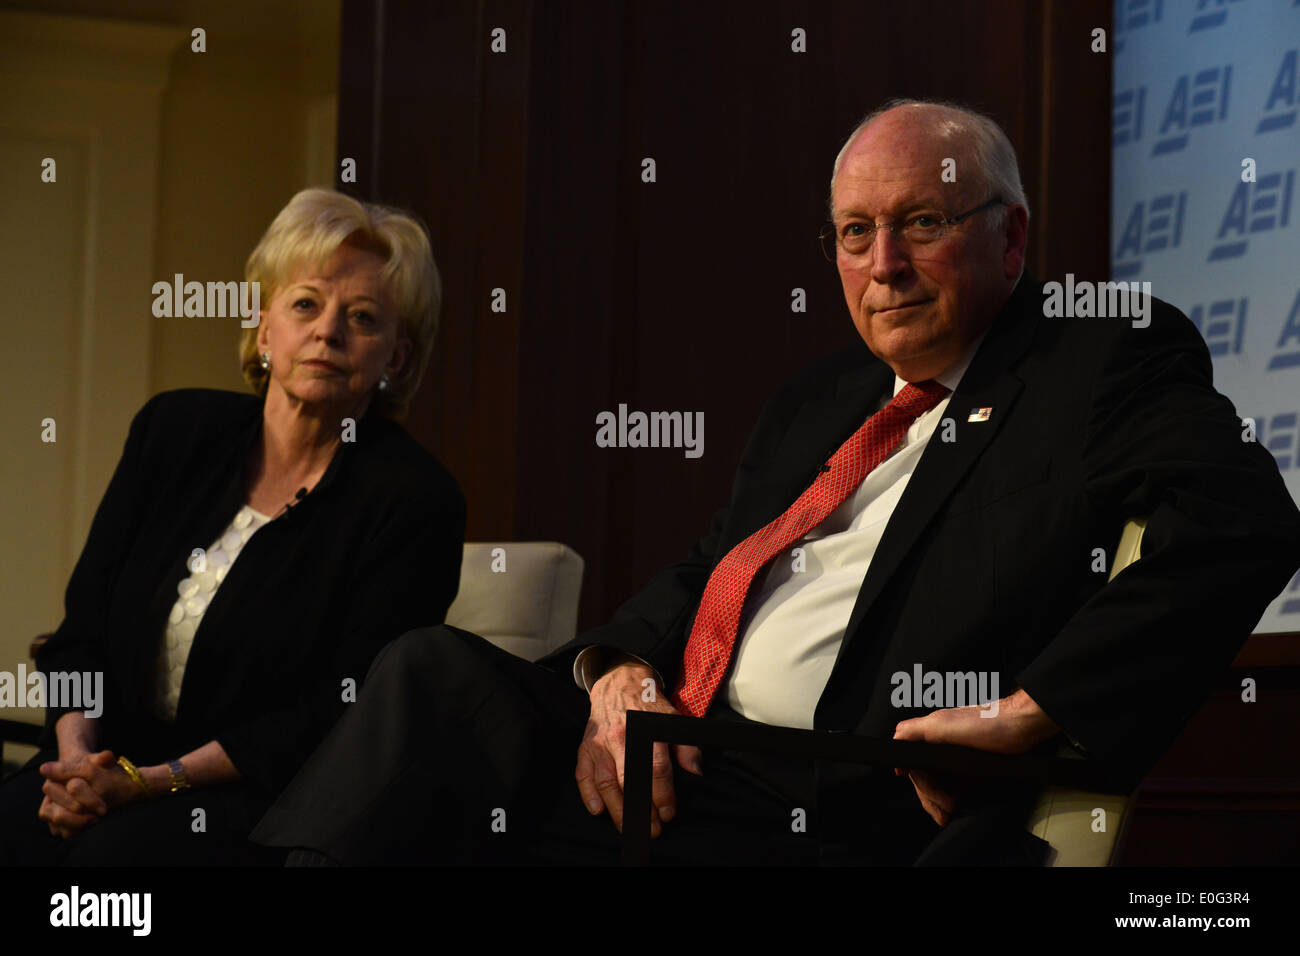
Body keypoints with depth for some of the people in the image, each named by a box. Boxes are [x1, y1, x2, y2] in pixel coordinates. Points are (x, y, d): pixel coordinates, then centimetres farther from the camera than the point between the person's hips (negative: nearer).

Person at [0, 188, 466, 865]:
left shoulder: (416, 502, -8)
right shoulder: (177, 429, 8)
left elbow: (338, 716, -12)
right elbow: (86, 620, 8)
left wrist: (154, 781, -20)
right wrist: (77, 751, -12)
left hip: (277, 797, -4)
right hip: (117, 765, 4)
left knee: (118, 845, -32)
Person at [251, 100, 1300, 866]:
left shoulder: (1114, 360, -1)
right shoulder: (817, 401, 23)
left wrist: (1028, 713, -23)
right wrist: (621, 670, 1)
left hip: (827, 818, -7)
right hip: (662, 758, 7)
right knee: (436, 669, -15)